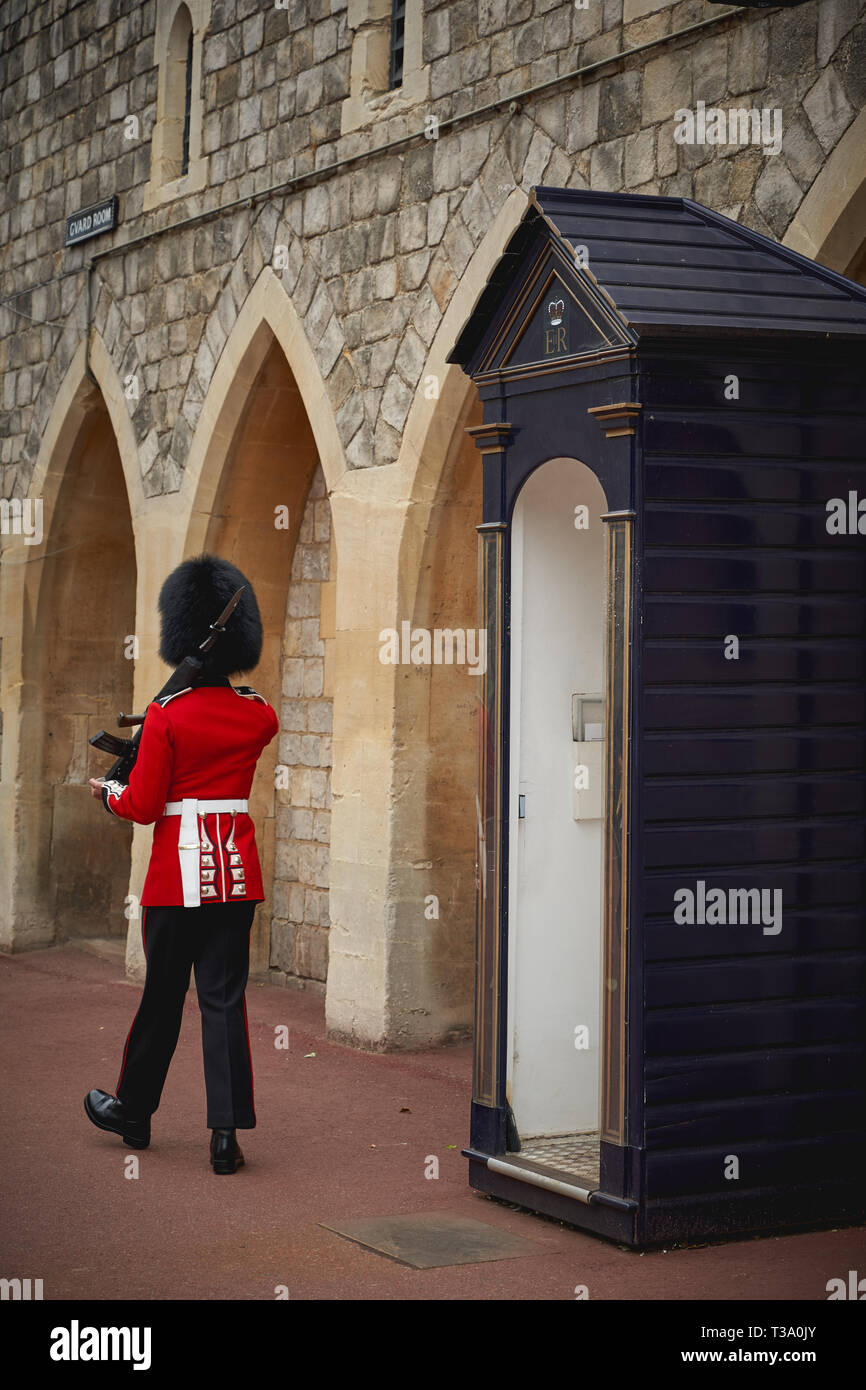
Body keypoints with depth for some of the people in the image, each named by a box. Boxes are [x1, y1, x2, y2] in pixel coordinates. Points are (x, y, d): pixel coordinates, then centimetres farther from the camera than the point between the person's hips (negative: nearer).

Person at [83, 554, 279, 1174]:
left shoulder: (167, 714, -11)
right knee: (225, 997, 3)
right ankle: (227, 1131, -3)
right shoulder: (259, 715, 1)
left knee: (162, 996, 10)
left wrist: (107, 790, 11)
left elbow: (143, 806, -8)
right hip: (238, 870, 3)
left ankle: (133, 1112, 29)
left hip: (178, 872, -3)